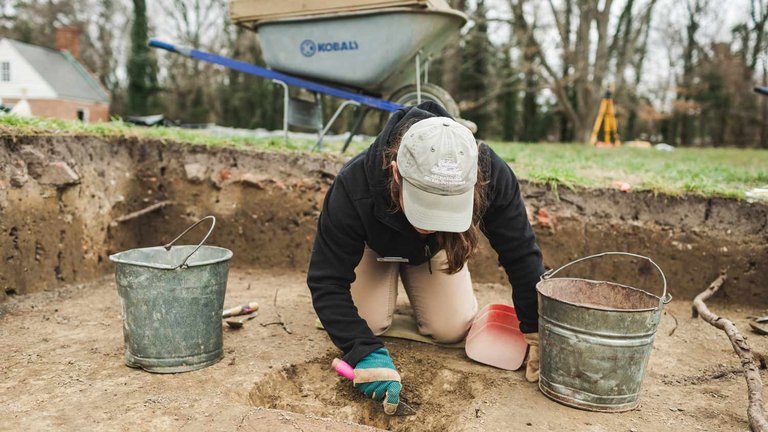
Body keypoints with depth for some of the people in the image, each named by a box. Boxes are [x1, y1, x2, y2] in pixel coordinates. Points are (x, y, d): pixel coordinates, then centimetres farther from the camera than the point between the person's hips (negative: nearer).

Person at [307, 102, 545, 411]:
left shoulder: (492, 176, -39)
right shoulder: (354, 186, -45)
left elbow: (522, 255, -25)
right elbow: (327, 281, -38)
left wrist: (537, 333, -26)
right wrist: (366, 353, -48)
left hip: (438, 247, 2)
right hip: (376, 242, -1)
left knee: (450, 330, -8)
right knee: (368, 323, -13)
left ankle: (414, 284, 24)